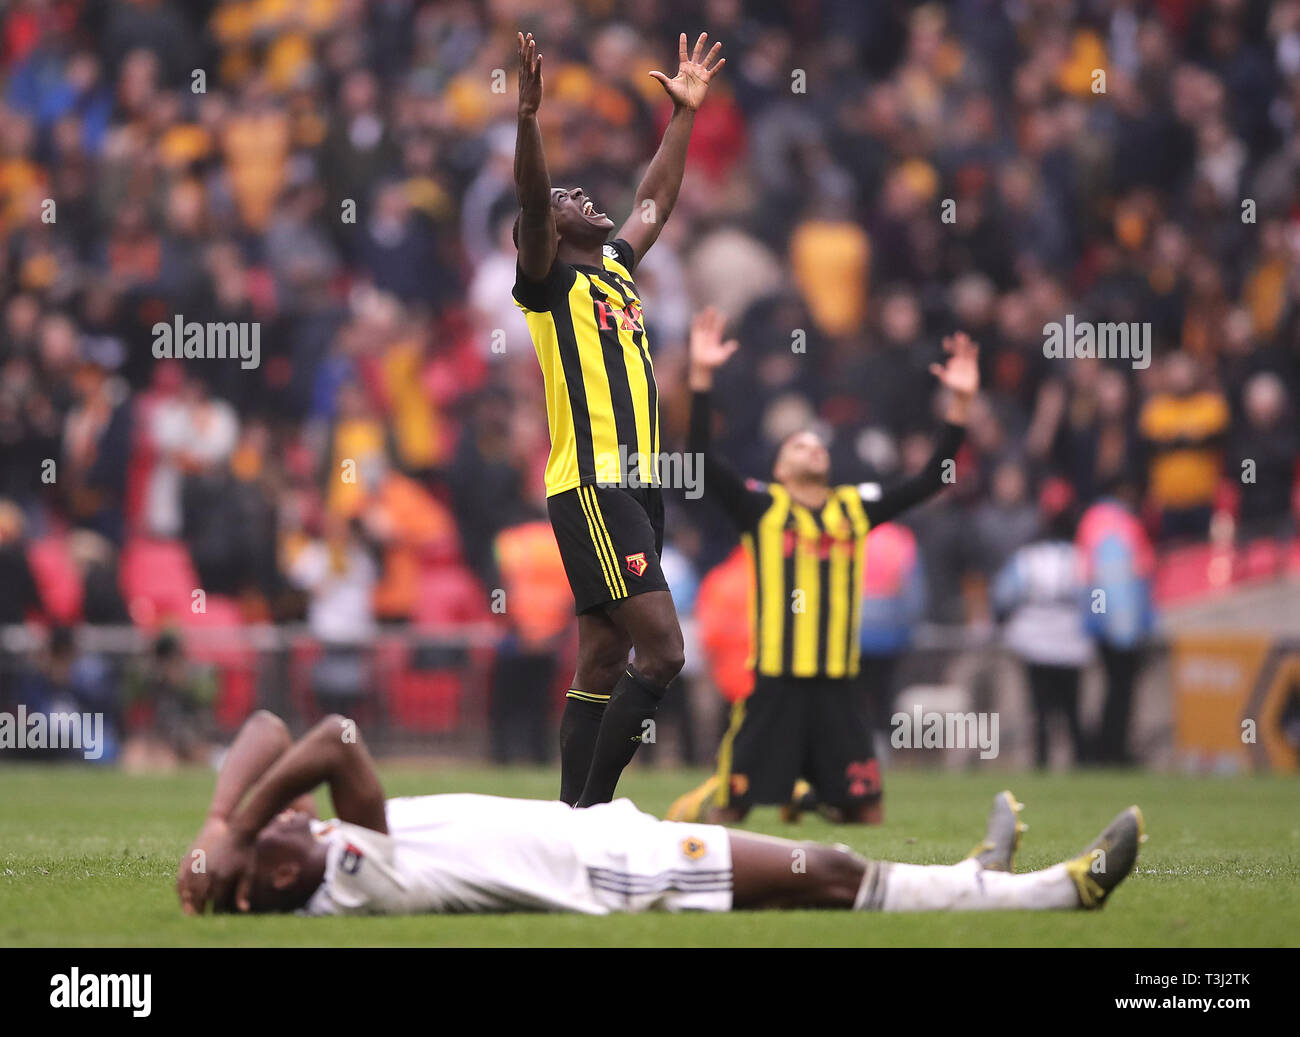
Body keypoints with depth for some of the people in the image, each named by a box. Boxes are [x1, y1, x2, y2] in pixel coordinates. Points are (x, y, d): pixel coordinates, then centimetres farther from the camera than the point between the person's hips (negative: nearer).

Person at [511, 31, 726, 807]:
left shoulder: (616, 270, 19)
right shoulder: (551, 281, -3)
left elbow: (655, 204, 33)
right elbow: (531, 201, -19)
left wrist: (685, 113, 33)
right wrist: (529, 115, -31)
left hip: (635, 483, 9)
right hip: (592, 486, -9)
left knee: (602, 666, 5)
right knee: (661, 647, -17)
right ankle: (590, 811, -16)